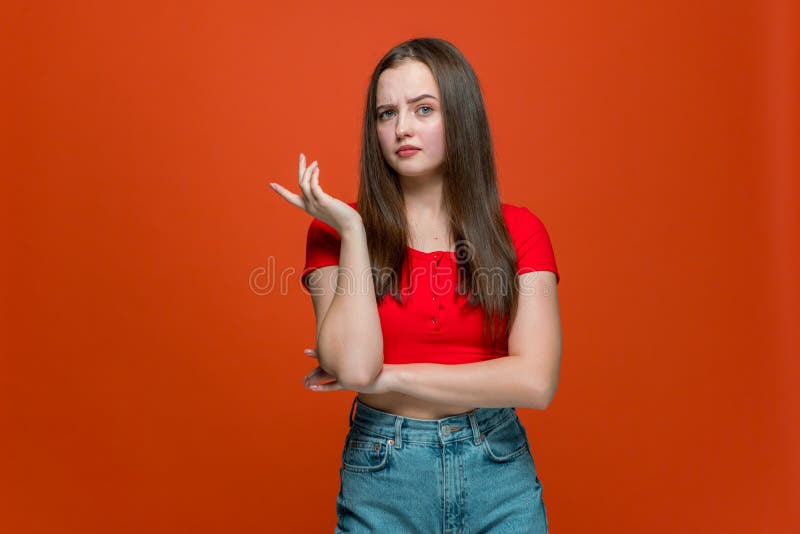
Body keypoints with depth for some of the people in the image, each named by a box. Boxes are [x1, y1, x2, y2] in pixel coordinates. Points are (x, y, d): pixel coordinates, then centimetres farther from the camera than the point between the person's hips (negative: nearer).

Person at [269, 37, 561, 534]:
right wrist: (353, 230, -17)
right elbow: (353, 366, -17)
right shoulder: (336, 230, -5)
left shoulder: (519, 231, -5)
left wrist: (388, 377, -14)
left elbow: (536, 381, -15)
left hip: (499, 473, 1)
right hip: (381, 478, 0)